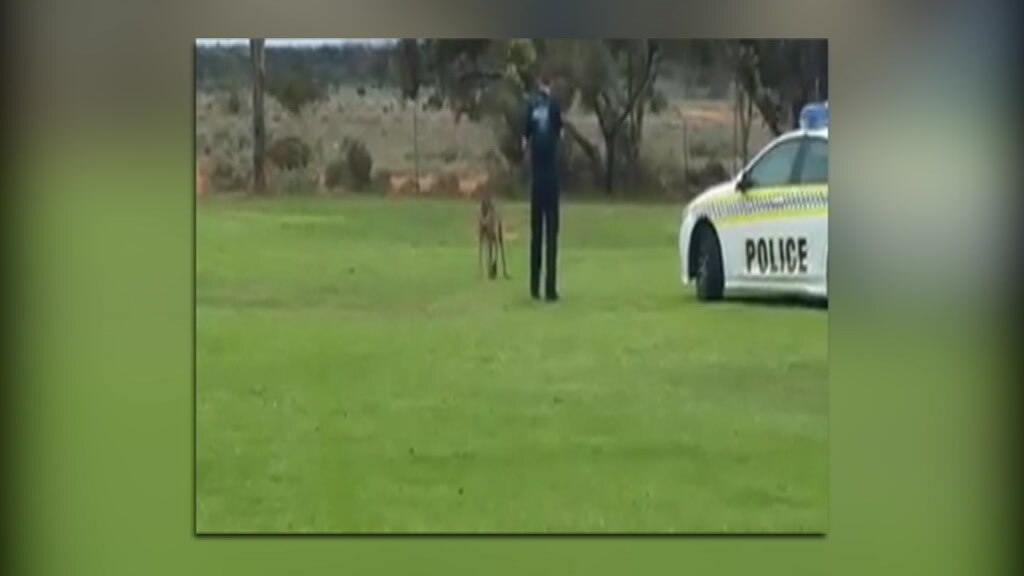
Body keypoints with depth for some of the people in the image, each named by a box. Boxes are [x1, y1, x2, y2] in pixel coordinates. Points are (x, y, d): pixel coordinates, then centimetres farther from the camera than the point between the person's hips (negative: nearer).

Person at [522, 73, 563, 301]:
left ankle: (535, 287, 11)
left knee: (536, 230, 10)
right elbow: (560, 132, -4)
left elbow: (525, 138, 3)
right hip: (551, 174, -3)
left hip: (536, 175, 3)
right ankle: (550, 288, -7)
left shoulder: (531, 104, 2)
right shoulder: (554, 105, -5)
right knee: (551, 231, -2)